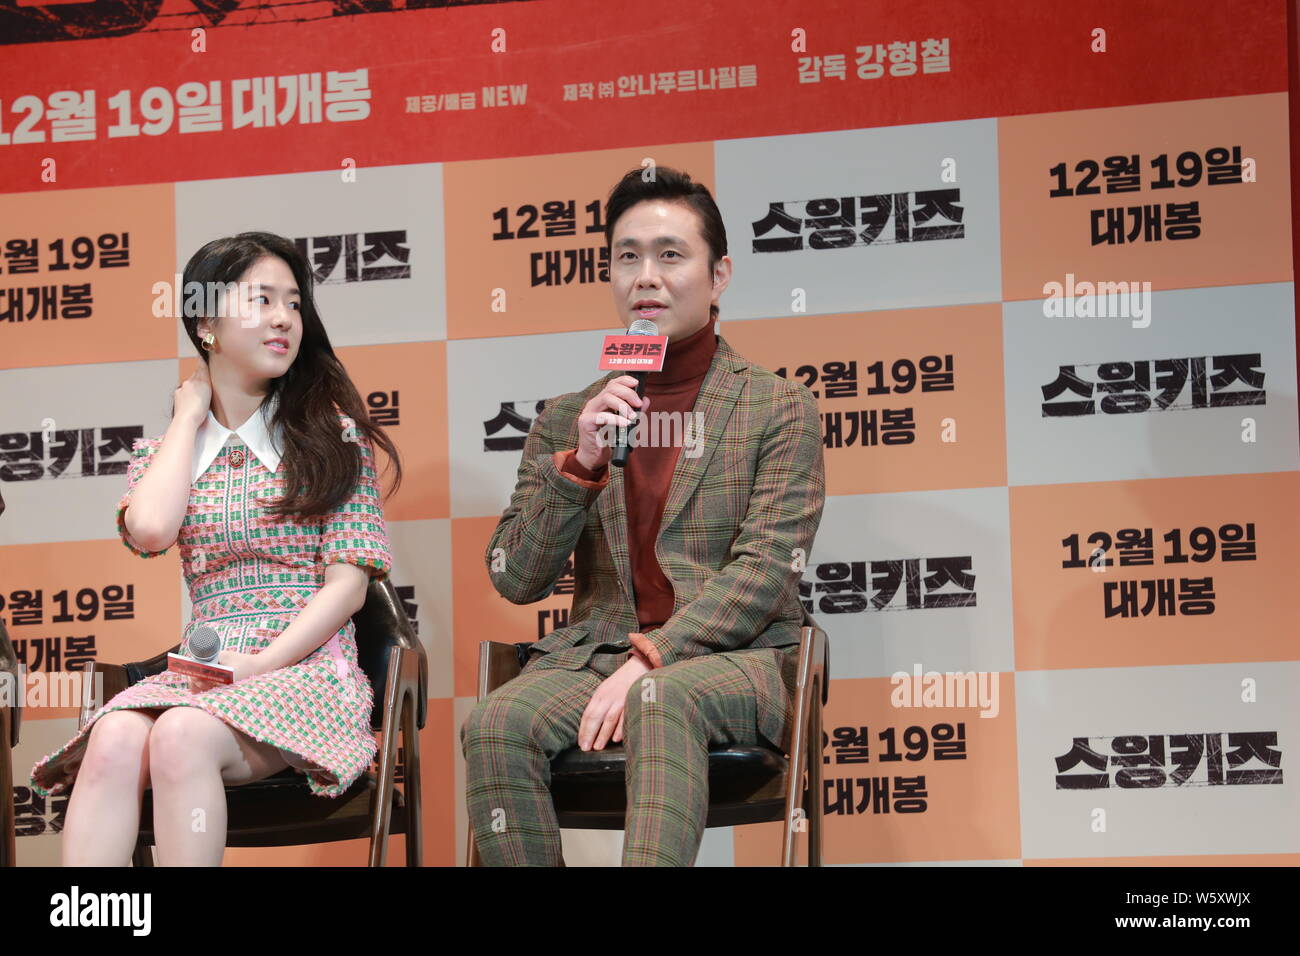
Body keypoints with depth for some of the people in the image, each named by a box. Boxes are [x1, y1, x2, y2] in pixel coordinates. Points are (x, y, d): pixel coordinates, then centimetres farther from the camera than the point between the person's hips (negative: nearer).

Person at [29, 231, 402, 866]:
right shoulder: (164, 448, 17)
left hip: (306, 665, -2)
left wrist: (263, 662, -14)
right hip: (202, 670, 3)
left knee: (182, 735, -35)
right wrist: (190, 415, 6)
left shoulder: (332, 434, 8)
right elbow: (152, 530, -7)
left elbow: (349, 580, -1)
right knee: (114, 739, -33)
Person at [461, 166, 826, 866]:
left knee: (661, 701, -38)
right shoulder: (566, 419, 15)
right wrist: (579, 464, -8)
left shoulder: (780, 409, 6)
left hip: (737, 657, -3)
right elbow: (513, 580, 8)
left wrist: (649, 659, -18)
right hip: (594, 651, 3)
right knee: (496, 723, -30)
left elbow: (763, 571, -5)